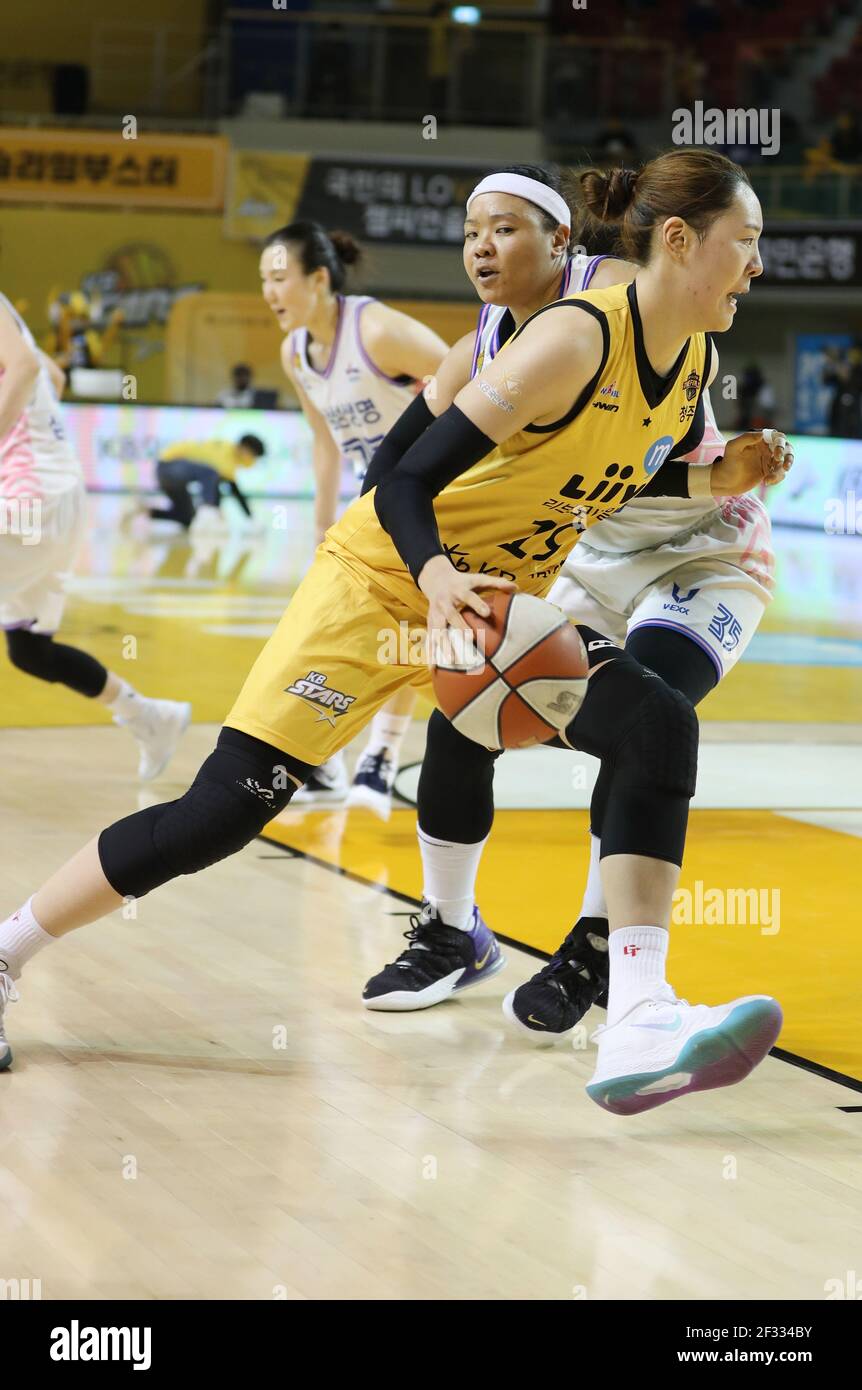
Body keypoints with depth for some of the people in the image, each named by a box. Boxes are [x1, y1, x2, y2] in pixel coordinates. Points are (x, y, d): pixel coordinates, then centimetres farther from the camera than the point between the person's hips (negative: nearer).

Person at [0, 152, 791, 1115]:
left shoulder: (696, 364, -1)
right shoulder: (576, 337, -24)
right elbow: (406, 484, -24)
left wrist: (725, 479, 0)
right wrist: (436, 575, -43)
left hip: (501, 603, 7)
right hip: (383, 580, -7)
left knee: (657, 725, -19)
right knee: (225, 811, -13)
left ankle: (634, 1029, -26)